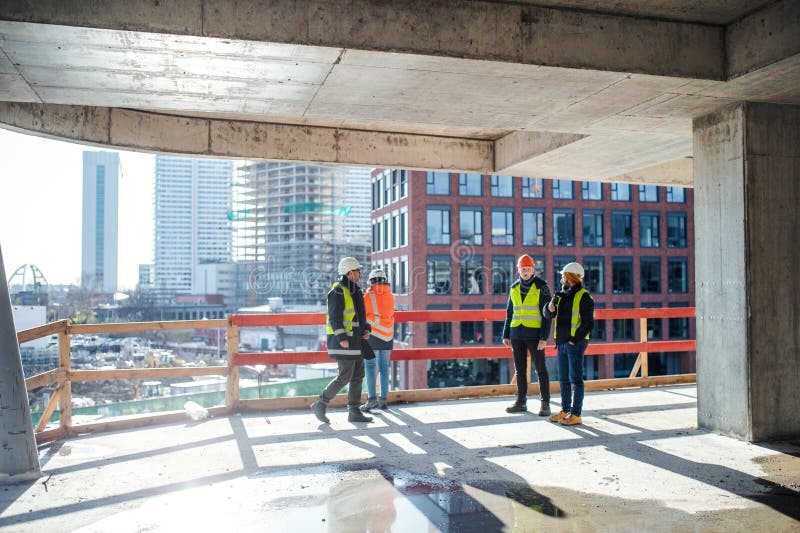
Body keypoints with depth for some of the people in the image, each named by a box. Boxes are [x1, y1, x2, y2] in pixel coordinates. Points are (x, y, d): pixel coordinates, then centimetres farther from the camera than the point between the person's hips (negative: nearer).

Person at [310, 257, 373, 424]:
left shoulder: (355, 291, 16)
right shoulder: (338, 291, -13)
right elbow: (334, 316, -18)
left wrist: (366, 329, 8)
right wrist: (342, 338, -24)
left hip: (355, 340, 10)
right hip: (343, 340, -9)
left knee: (358, 376, 8)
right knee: (345, 376, -9)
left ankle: (354, 412, 12)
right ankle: (320, 404, 3)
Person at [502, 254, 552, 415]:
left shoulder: (541, 286, -7)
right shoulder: (514, 287, 9)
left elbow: (547, 313, -9)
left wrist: (544, 337, -16)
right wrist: (506, 335, 8)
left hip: (534, 334, -5)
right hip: (517, 334, 5)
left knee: (540, 369, -2)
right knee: (520, 370, 9)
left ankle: (545, 404, 5)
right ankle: (521, 402, 17)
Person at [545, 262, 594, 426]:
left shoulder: (584, 297, -9)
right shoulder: (563, 296, 14)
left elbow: (588, 323, -14)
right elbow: (549, 315, 19)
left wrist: (574, 340, -17)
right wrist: (550, 308, -3)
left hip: (576, 343, -8)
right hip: (562, 343, 8)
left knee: (575, 378, -3)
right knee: (563, 378, 12)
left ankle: (576, 414, 3)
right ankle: (565, 411, 22)